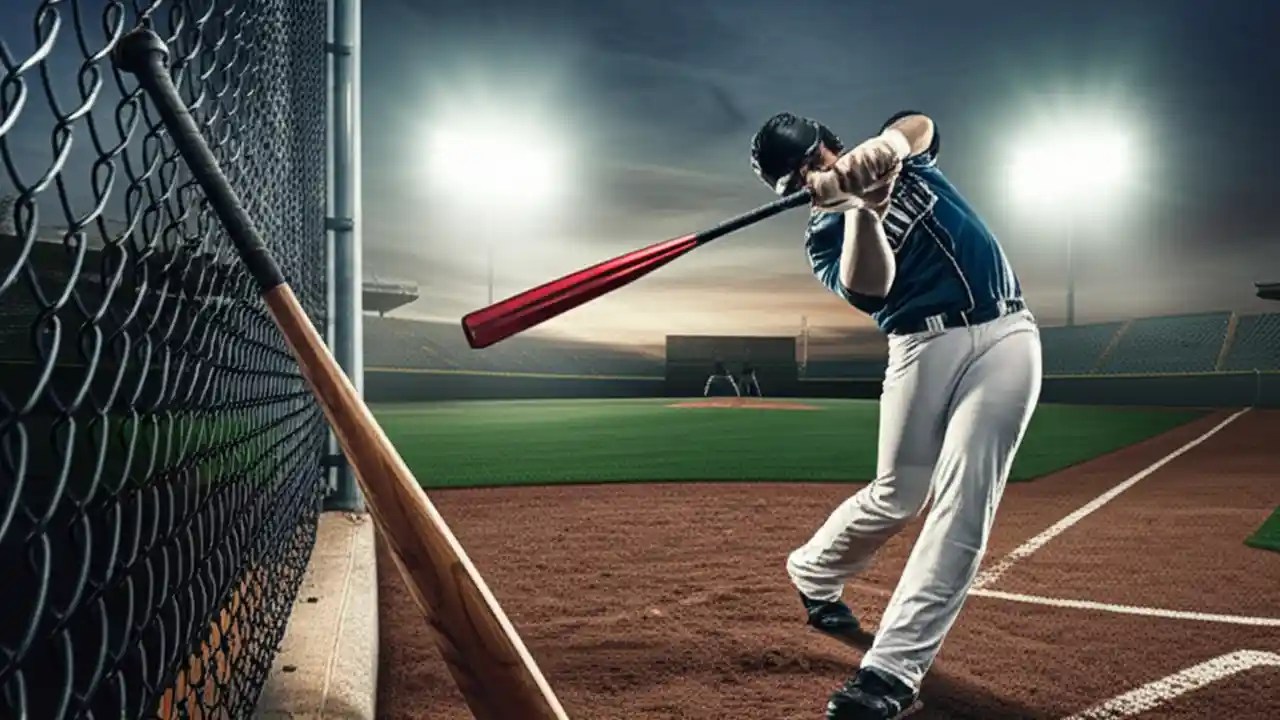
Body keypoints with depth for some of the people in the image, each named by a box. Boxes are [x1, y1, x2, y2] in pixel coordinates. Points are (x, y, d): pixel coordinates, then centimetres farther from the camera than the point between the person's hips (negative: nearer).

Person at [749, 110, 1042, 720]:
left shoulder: (899, 158, 12)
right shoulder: (825, 237, 2)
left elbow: (919, 125, -13)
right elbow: (866, 289, -21)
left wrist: (882, 148, -34)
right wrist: (863, 209, -36)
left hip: (1007, 334, 1)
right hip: (928, 346, -1)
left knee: (963, 506, -10)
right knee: (897, 497, 2)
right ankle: (813, 573, 32)